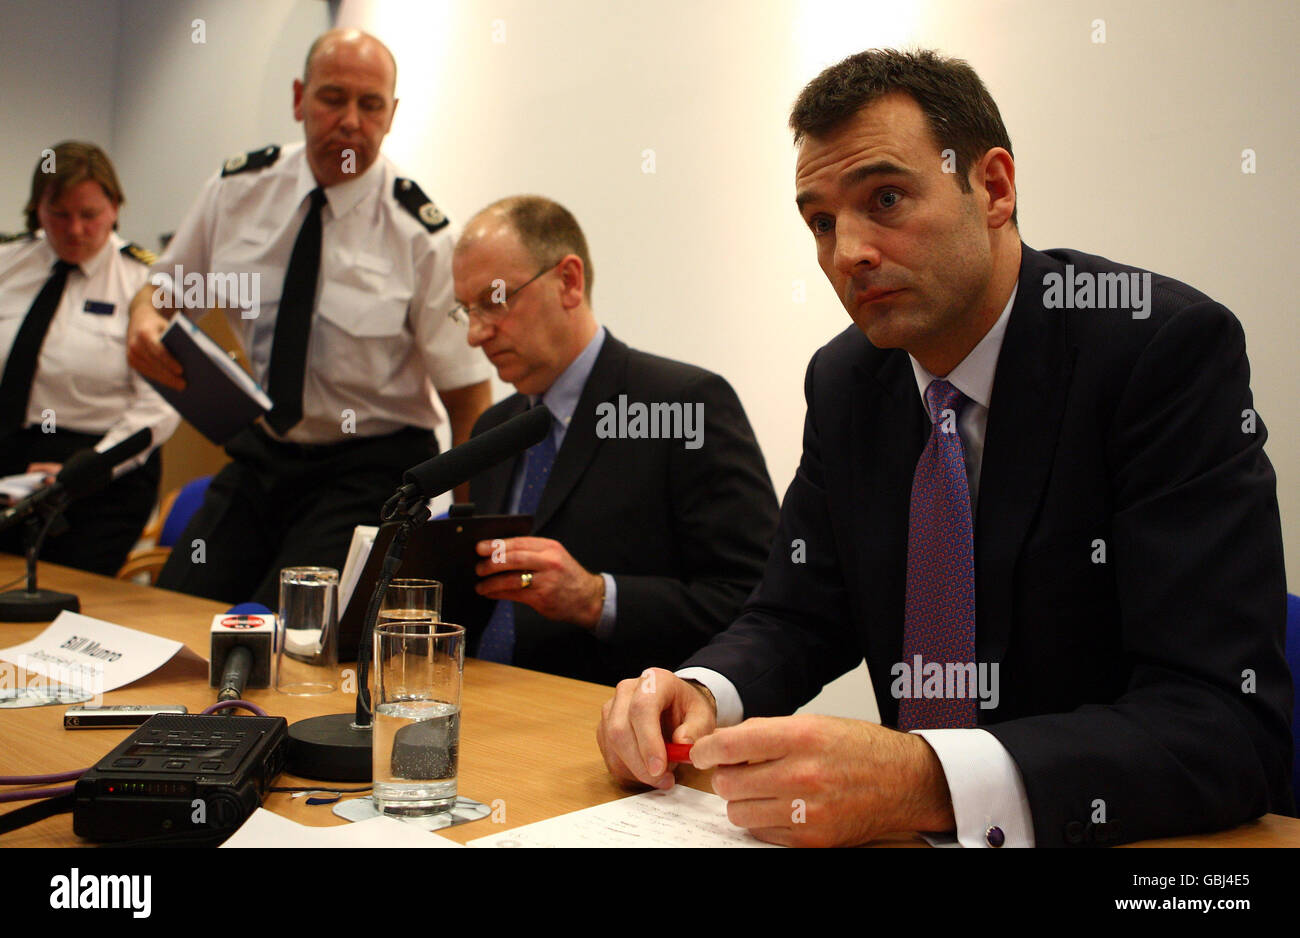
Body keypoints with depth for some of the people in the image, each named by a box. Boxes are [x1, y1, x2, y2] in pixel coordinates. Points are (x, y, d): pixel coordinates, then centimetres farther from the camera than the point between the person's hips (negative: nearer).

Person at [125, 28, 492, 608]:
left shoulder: (419, 232, -12)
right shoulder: (238, 189, 0)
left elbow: (468, 396, -11)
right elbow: (163, 290, 14)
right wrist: (144, 321, -11)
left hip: (367, 468, -4)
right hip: (261, 452, 5)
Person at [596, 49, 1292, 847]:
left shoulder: (1169, 349, -15)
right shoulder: (844, 383, 2)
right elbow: (799, 614, 8)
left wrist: (926, 781, -34)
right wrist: (700, 694, -14)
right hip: (906, 831, 4)